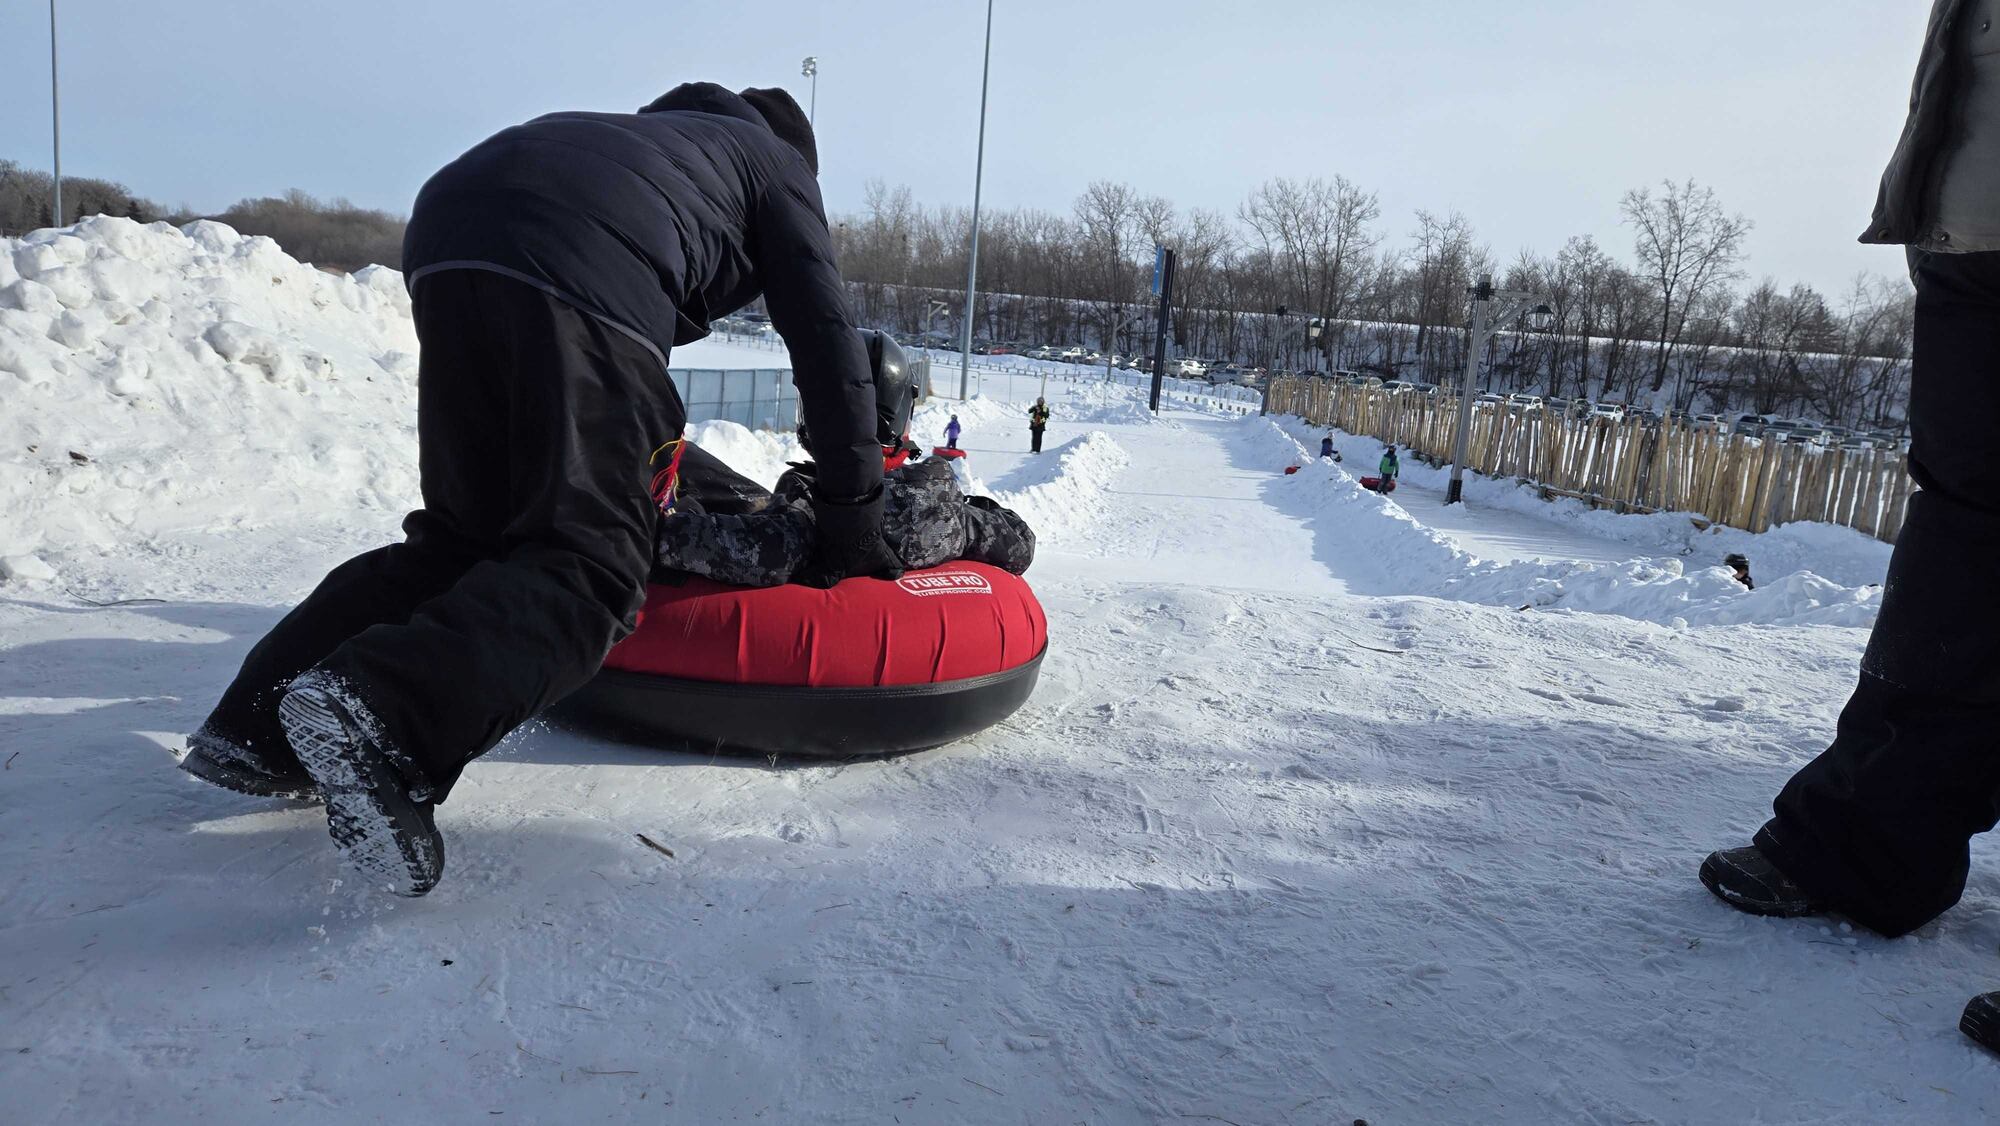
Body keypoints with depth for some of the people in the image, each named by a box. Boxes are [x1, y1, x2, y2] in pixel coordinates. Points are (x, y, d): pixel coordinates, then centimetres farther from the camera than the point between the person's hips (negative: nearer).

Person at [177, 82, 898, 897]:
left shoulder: (652, 133, 45)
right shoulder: (779, 164, 28)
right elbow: (826, 340, 17)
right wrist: (853, 517, 17)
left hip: (446, 240, 7)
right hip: (581, 274, -7)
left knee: (462, 535, 15)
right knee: (588, 563, -10)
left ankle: (259, 722, 5)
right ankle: (383, 715, -33)